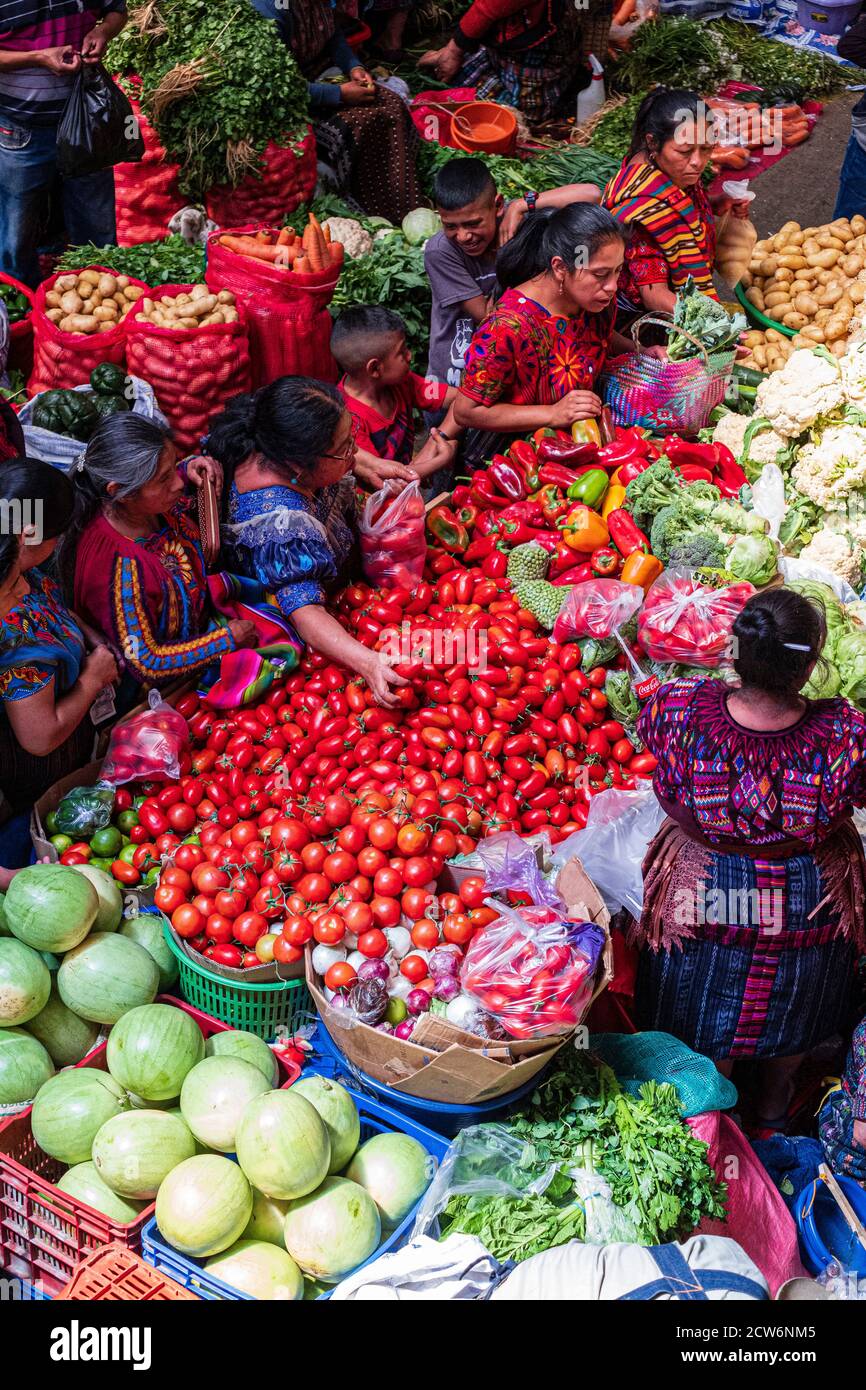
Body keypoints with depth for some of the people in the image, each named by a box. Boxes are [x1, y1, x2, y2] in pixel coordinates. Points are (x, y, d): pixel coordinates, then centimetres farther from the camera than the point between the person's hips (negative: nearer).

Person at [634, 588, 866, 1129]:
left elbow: (649, 727, -7)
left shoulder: (681, 706, -32)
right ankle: (775, 1106, 59)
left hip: (703, 899, 0)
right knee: (793, 1014, 32)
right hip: (808, 904, 1)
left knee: (708, 1022, 28)